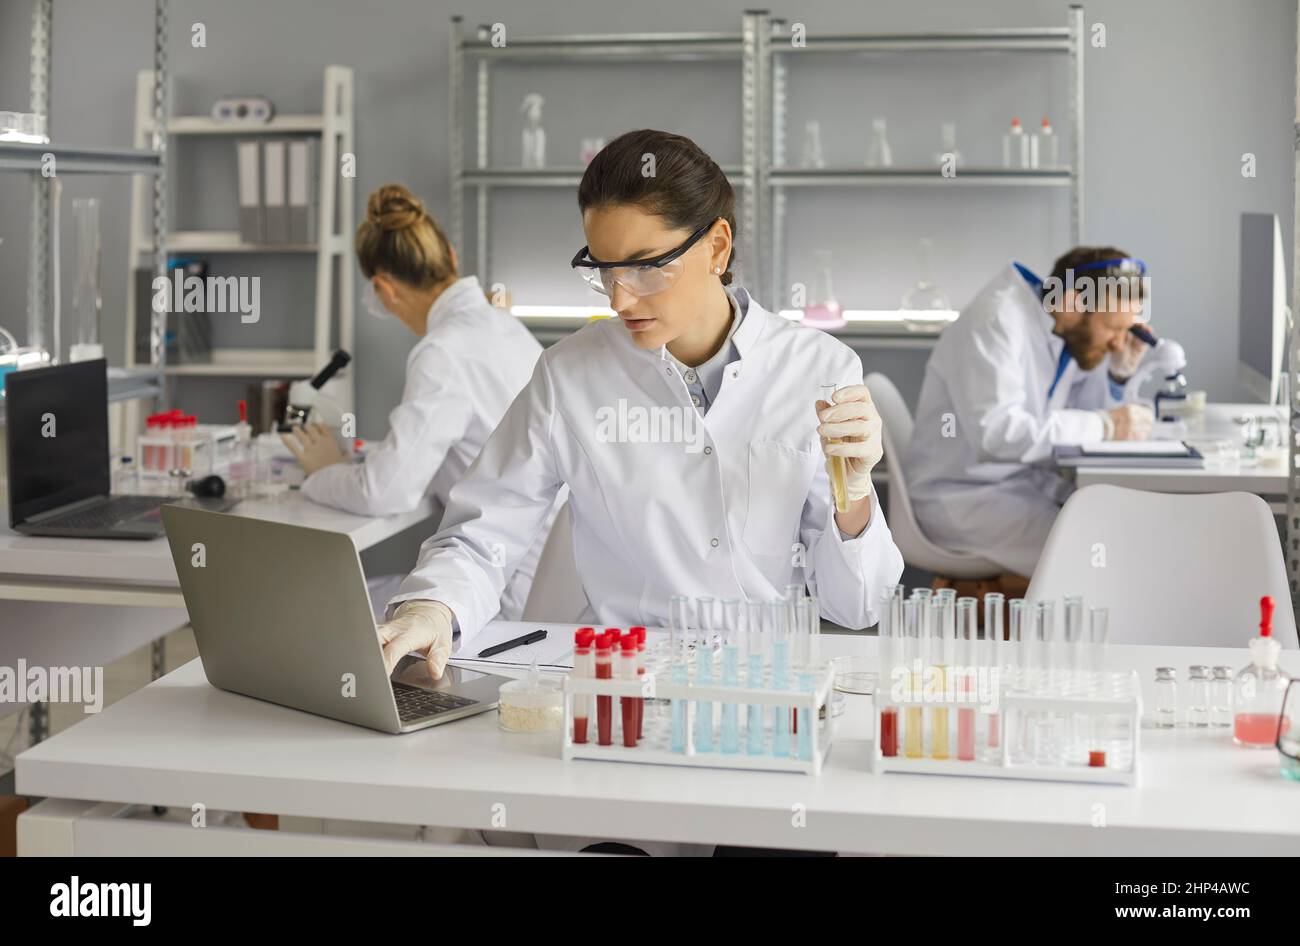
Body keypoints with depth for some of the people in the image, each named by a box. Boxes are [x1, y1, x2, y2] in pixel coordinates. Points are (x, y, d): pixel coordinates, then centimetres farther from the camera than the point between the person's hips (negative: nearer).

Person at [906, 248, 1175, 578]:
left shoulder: (1073, 333, 6)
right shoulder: (997, 320, -20)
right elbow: (993, 432, -32)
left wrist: (1121, 373, -5)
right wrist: (1104, 426, -29)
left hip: (1029, 482, 9)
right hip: (964, 495, -8)